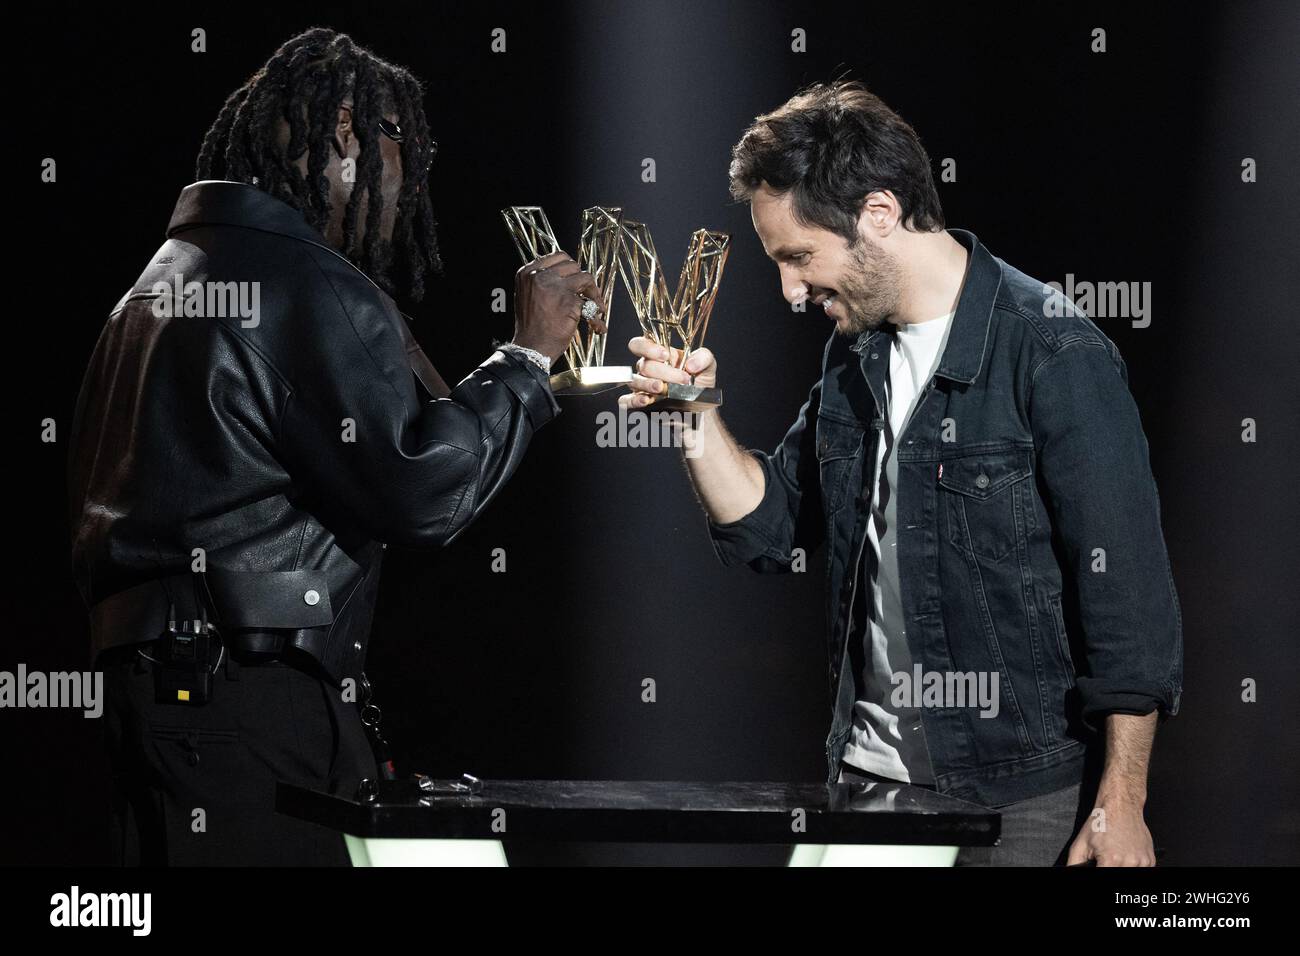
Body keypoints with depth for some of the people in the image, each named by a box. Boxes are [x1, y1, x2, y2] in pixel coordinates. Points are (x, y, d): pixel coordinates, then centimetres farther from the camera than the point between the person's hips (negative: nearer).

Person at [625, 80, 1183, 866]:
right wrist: (697, 418, 1)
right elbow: (769, 527, 17)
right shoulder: (855, 357, 10)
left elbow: (1128, 596, -16)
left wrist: (1121, 806, -17)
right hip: (869, 771, 7)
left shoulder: (1054, 356, -14)